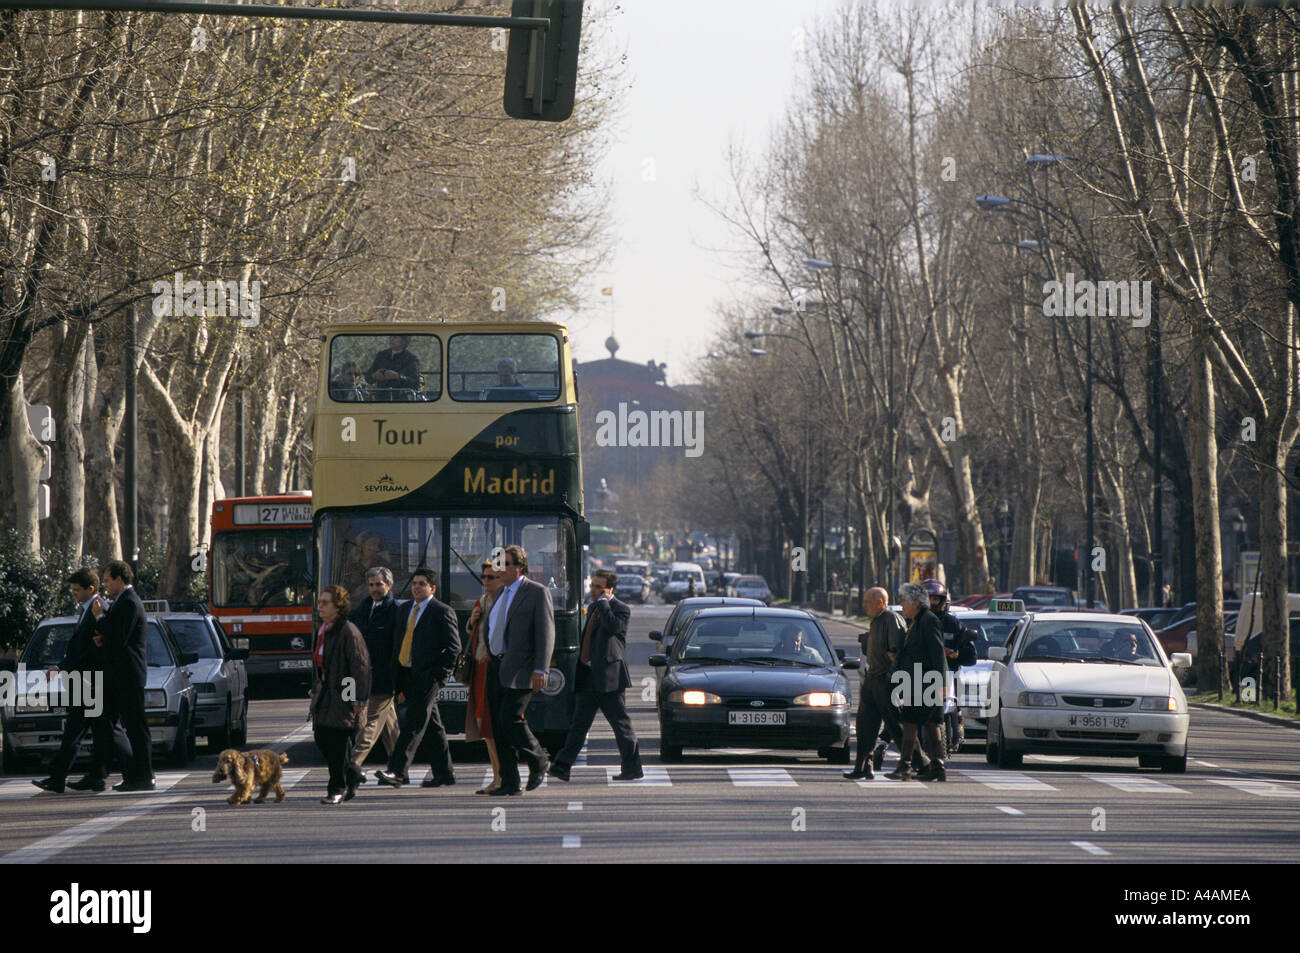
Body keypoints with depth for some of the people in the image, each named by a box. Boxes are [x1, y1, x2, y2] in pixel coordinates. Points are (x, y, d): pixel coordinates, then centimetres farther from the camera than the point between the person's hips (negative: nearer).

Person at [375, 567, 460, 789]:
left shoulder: (442, 612, -5)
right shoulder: (406, 609, 17)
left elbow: (454, 646, -7)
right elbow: (399, 641, 19)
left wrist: (438, 673, -13)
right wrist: (396, 675, 10)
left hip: (427, 677, -7)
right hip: (407, 675, 7)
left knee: (414, 723, -14)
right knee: (433, 725, 12)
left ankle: (397, 771, -22)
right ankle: (444, 773, 17)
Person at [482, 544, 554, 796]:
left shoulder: (538, 593, -5)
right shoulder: (500, 593, 19)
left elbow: (546, 633, -10)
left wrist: (540, 670, -17)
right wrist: (488, 652, 13)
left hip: (519, 670, -8)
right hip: (496, 667, 8)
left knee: (511, 719, -17)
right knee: (498, 726, 4)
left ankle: (538, 762, 6)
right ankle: (509, 782, 8)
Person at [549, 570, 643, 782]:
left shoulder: (621, 609, -6)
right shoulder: (592, 608, 18)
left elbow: (614, 627, -27)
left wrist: (603, 602, -15)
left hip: (608, 677, -7)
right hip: (587, 676, 7)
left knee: (621, 724, 1)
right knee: (579, 722, -1)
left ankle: (632, 769, 11)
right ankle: (563, 766, -9)